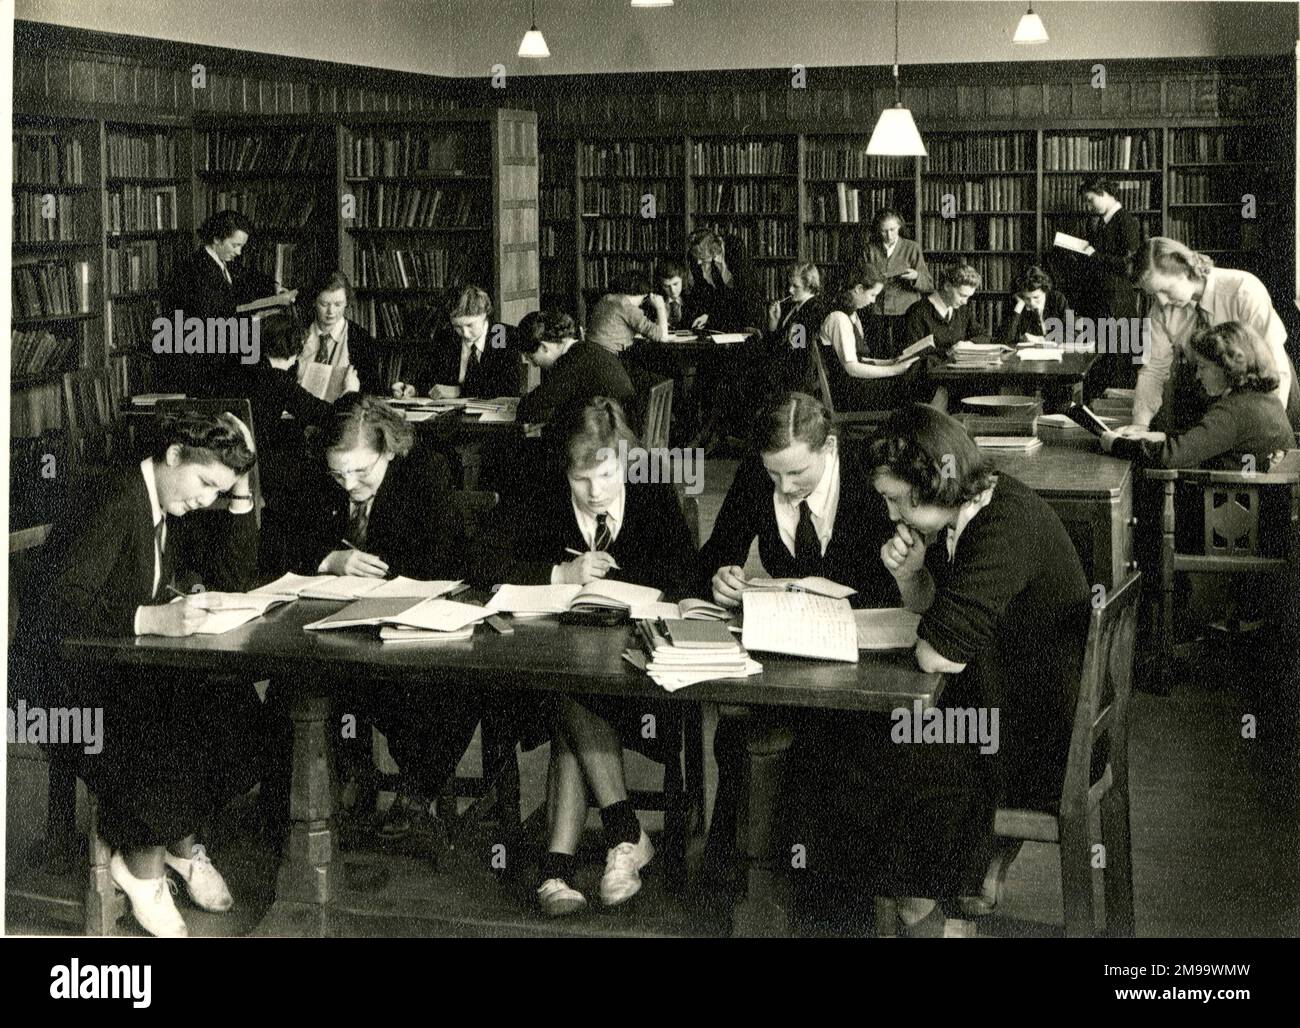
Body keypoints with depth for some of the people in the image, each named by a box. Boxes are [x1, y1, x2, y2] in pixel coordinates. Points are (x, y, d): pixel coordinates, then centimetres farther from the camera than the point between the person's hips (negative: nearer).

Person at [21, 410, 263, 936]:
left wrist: (241, 495, -3)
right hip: (76, 681, -8)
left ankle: (180, 841, 3)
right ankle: (141, 865, -6)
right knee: (171, 734, -31)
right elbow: (60, 606, -30)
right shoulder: (113, 502, -20)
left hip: (135, 666, 8)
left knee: (236, 708, -15)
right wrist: (153, 619, -43)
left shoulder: (177, 505, 7)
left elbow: (234, 576, 10)